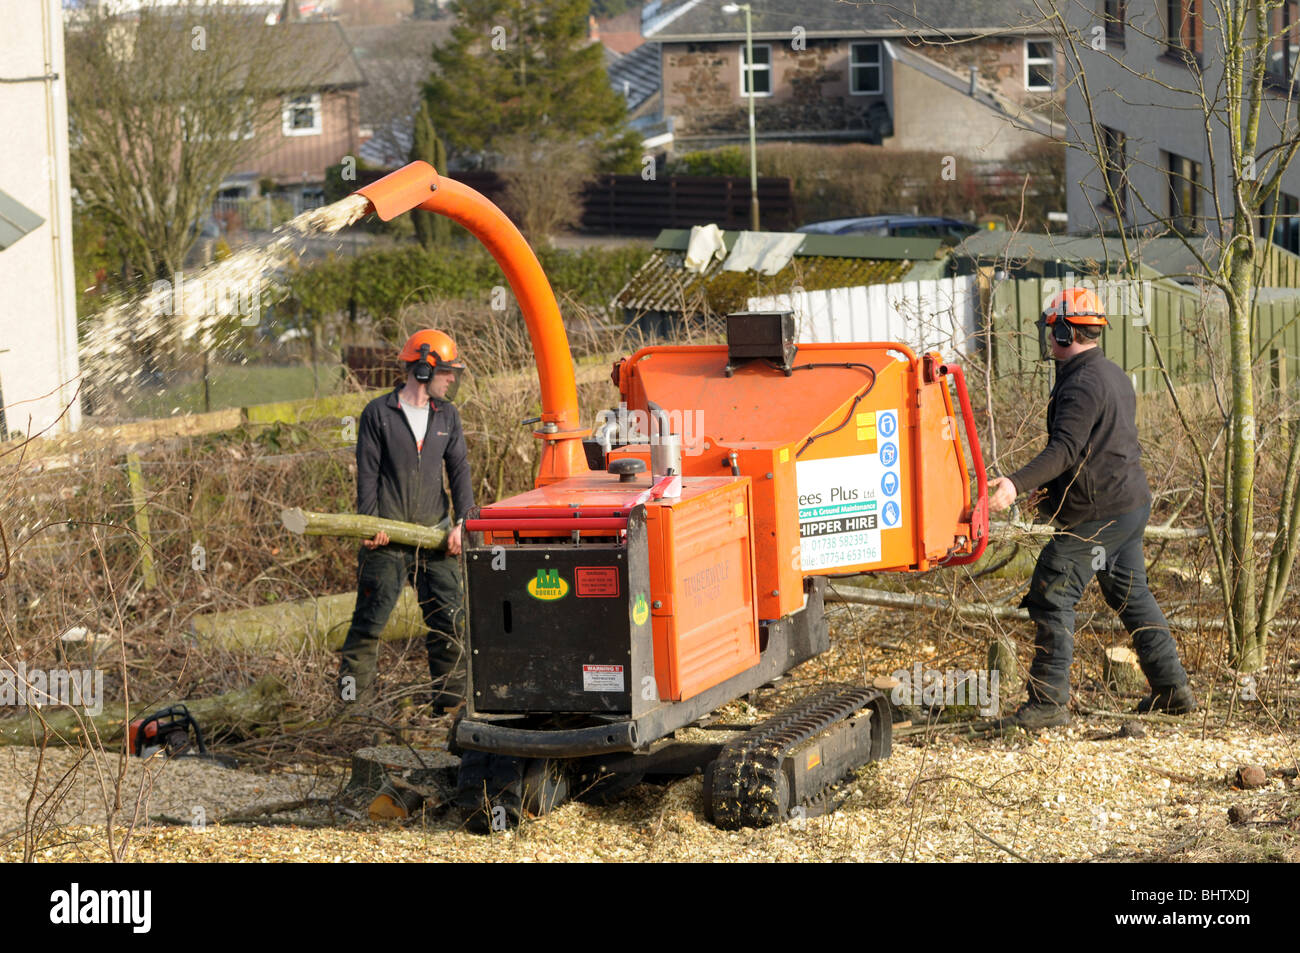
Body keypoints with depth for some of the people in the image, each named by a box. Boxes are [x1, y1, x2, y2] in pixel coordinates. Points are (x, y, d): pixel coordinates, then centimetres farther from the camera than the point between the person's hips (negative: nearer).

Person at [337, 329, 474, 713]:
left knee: (450, 618, 4)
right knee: (370, 618, -3)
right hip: (387, 537, -4)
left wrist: (462, 522, -3)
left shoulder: (447, 415, 11)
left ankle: (452, 698, 12)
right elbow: (367, 474, -3)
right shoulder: (378, 413, -2)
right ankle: (353, 694, 3)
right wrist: (370, 523, -12)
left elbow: (459, 470, 9)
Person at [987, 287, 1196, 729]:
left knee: (1052, 597, -5)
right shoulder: (1113, 374, 15)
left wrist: (1017, 484, -42)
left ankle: (1048, 701, -6)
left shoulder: (1082, 384, -18)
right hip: (1132, 502, 10)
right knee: (1131, 594, 18)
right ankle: (1173, 690, 21)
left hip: (1097, 514, -10)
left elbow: (1064, 450, -30)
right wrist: (1050, 491, 28)